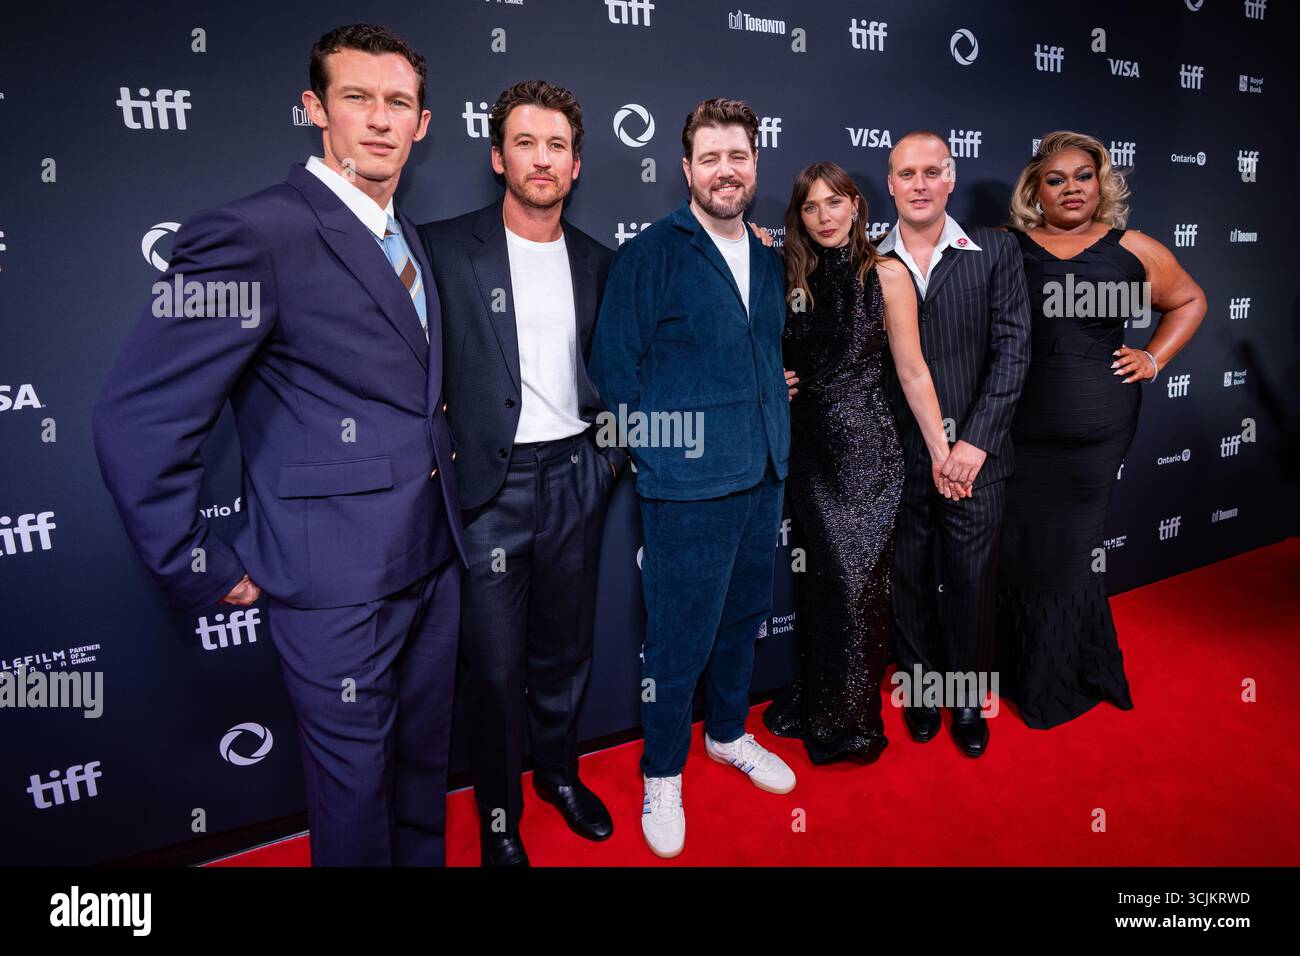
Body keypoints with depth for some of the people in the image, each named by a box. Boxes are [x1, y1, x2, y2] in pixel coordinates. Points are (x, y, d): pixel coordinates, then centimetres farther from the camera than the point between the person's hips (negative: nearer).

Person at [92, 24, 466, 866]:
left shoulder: (408, 241, 11)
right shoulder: (253, 235, -15)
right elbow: (138, 418, -16)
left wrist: (450, 522, 9)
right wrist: (202, 573, -12)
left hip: (434, 559, 7)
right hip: (337, 582, -7)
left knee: (424, 762, 22)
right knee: (356, 786, 11)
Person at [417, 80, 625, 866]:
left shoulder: (597, 262, 9)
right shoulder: (444, 248, -5)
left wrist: (614, 453, 7)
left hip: (574, 478, 4)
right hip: (488, 483, -3)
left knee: (566, 648, 16)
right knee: (496, 665, 5)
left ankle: (559, 772, 40)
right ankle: (499, 812, 28)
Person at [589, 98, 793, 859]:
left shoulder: (769, 261, 13)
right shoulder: (651, 254, -8)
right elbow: (614, 362, -10)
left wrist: (778, 395, 8)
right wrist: (662, 446, -10)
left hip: (764, 477, 7)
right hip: (688, 484, -6)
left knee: (745, 613, 19)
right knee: (682, 632, 3)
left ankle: (728, 732, 42)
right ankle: (663, 774, 24)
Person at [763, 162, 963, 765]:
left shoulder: (885, 275, -4)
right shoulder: (788, 279, 6)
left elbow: (912, 372, -5)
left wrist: (940, 451, -6)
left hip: (865, 448, -3)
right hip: (807, 448, 3)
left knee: (853, 577, 1)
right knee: (830, 575, 10)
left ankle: (846, 717, 21)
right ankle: (822, 708, 29)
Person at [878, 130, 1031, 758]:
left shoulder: (995, 252, 0)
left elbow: (1012, 349, -4)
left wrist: (976, 441, -11)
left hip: (974, 458, 0)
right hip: (896, 459, 1)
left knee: (971, 584, 9)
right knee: (908, 583, 13)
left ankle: (968, 696, 31)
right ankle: (921, 688, 33)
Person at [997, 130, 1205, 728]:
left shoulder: (1132, 250, 6)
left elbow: (1189, 301, 21)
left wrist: (1154, 359, 7)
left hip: (1098, 433, 1)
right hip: (1021, 431, 0)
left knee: (1073, 554, 8)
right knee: (1024, 554, 4)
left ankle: (1075, 679, 29)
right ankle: (1032, 682, 24)